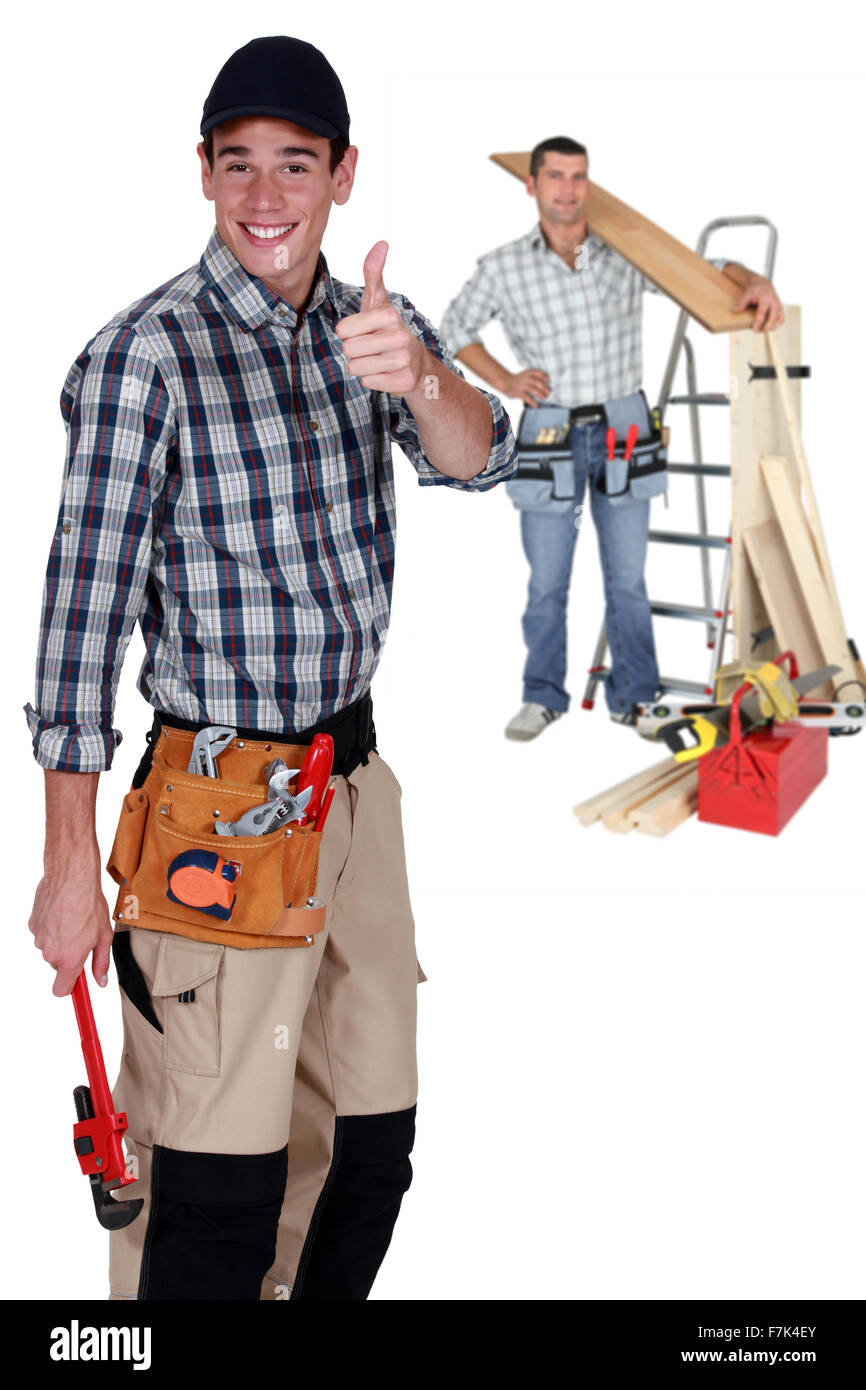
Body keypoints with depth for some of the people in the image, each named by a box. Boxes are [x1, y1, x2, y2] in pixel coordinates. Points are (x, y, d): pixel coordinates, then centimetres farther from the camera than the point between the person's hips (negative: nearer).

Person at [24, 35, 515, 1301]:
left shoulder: (372, 327, 6)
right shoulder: (144, 355, -13)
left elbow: (476, 461, -12)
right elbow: (84, 607, -14)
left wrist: (418, 375, -36)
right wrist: (72, 863, -15)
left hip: (356, 778, 6)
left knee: (372, 1140, 17)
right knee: (220, 1189, -1)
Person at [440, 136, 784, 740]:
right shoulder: (503, 267, -1)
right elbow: (457, 326, 14)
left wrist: (755, 281, -16)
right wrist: (504, 381, 1)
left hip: (621, 431, 1)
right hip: (551, 435, -1)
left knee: (627, 576, 7)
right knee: (546, 580, 5)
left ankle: (634, 696, 19)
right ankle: (543, 696, 21)